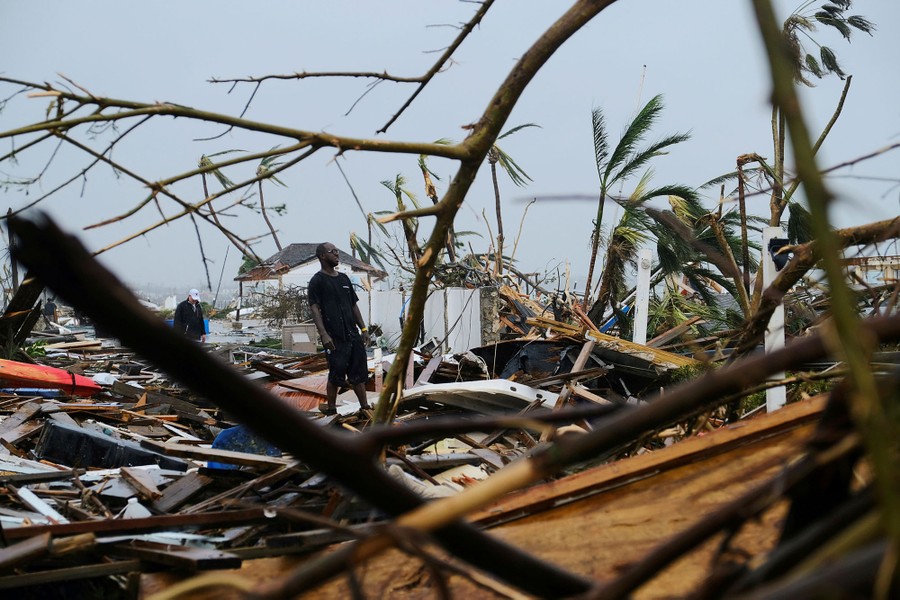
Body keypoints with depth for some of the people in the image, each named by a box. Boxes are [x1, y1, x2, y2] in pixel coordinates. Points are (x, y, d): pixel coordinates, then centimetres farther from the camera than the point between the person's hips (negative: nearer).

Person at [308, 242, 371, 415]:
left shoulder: (344, 278, 16)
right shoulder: (317, 281, -5)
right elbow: (315, 309, -12)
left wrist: (363, 328, 13)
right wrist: (324, 334, -22)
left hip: (353, 334, 6)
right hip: (334, 336, -6)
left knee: (359, 372, 7)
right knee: (336, 374, -1)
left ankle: (365, 406, 12)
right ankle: (331, 407, 13)